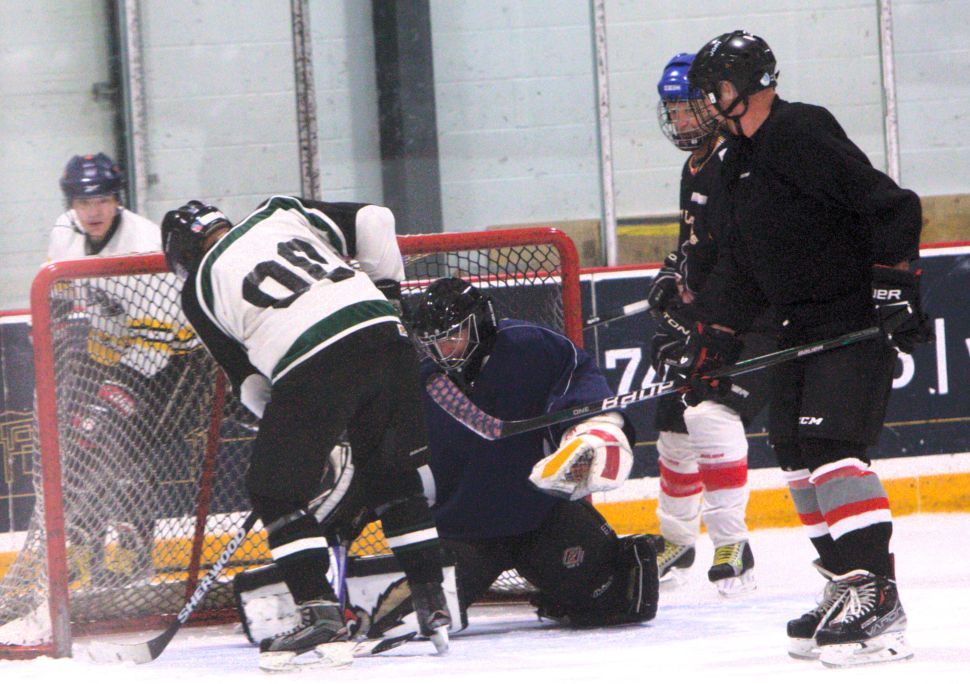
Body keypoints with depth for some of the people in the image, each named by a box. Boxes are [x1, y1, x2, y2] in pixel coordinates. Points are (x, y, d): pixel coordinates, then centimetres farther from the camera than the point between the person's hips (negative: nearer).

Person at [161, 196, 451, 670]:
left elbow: (246, 379, 18)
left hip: (311, 370, -4)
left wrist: (279, 418, 29)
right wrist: (386, 289, 25)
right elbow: (373, 221, 17)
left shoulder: (200, 288, 17)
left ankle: (322, 618, -2)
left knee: (276, 490, 10)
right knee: (394, 475, 20)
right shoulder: (280, 213, 24)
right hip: (385, 335, 4)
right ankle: (432, 606, 21)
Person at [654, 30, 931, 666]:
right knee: (798, 453, 9)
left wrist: (895, 287, -23)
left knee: (831, 446, -20)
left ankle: (877, 597, -24)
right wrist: (708, 338, 17)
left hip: (859, 320, -11)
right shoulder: (741, 161, 16)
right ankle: (848, 590, 13)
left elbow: (892, 205, -21)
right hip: (802, 325, 11)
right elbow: (742, 264, 22)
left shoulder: (801, 133, -16)